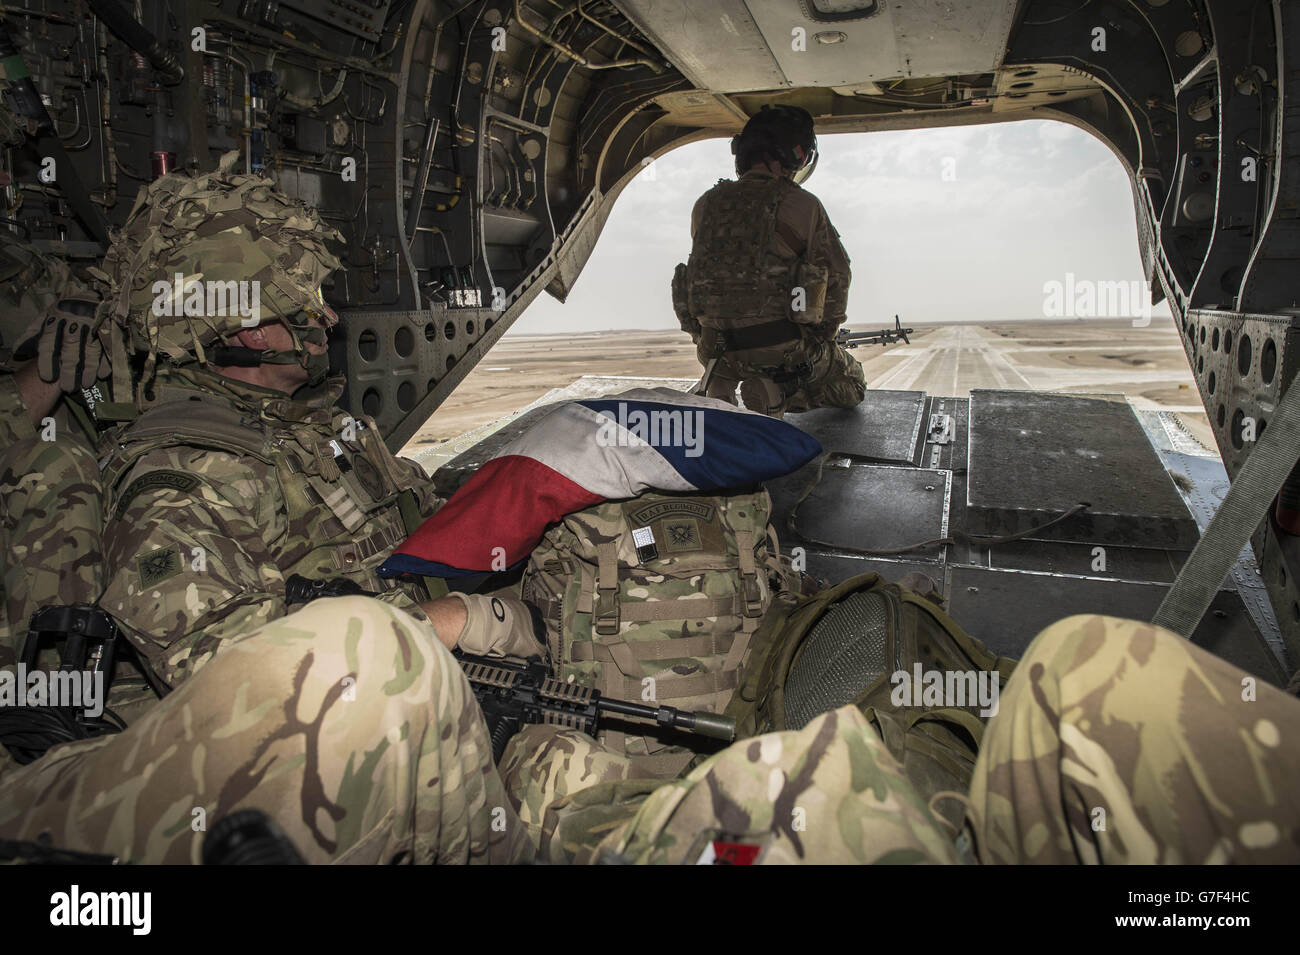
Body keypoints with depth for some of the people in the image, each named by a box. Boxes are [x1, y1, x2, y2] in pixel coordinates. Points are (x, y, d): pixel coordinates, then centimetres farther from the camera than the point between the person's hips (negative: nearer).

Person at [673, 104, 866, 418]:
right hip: (783, 347, -3)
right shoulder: (801, 205, -5)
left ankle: (720, 395, 8)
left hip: (717, 346, 3)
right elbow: (836, 275, 1)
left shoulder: (706, 205, 6)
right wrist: (825, 331, 18)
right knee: (852, 383, 22)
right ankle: (778, 394, 2)